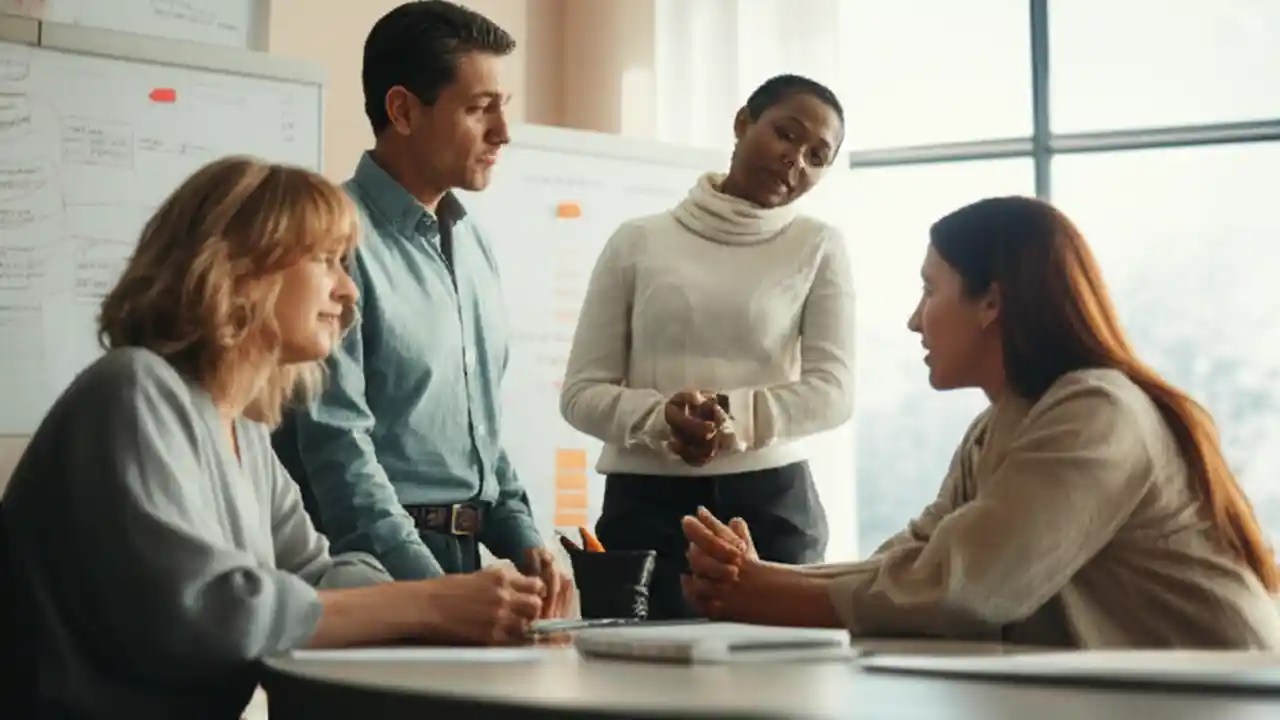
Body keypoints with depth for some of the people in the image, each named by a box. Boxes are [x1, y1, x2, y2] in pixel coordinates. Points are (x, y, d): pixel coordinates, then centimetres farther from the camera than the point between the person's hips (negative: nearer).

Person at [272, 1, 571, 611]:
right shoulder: (342, 241, -15)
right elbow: (337, 444, -20)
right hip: (375, 565, -7)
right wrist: (430, 589, -24)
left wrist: (524, 542, 5)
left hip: (465, 556, 8)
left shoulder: (474, 247, 13)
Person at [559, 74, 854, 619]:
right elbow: (581, 392, 4)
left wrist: (732, 416, -19)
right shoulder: (638, 242, 7)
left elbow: (833, 390, -2)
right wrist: (660, 417, -16)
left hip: (772, 502, 0)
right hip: (646, 502, 0)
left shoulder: (819, 248, 7)